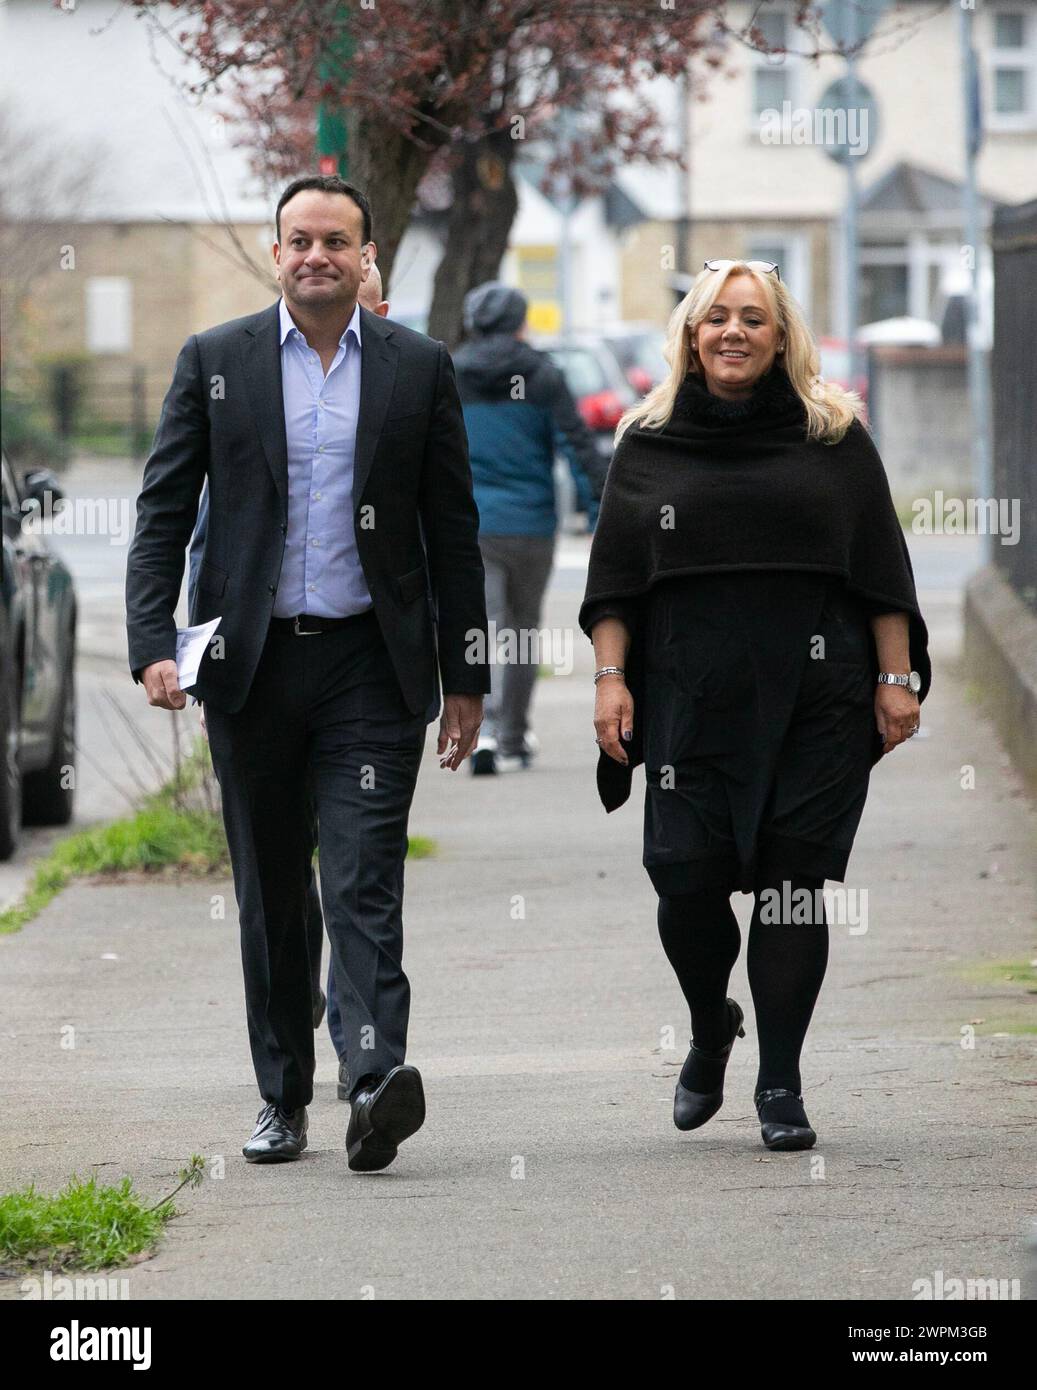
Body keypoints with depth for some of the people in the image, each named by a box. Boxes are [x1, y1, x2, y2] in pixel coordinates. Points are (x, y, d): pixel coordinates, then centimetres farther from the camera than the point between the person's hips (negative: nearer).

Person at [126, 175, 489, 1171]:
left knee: (365, 881, -13)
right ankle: (282, 1099, 17)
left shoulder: (419, 369, 6)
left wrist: (464, 677, 6)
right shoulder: (213, 362, 5)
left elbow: (452, 529, 8)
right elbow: (163, 512, 3)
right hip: (252, 665, 1)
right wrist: (153, 644, -9)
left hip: (370, 667, -1)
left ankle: (377, 1080, -26)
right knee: (269, 894, 8)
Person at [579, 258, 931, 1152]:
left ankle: (780, 1082, 5)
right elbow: (615, 576, 11)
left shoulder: (834, 436, 7)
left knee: (793, 880, -3)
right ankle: (711, 1031, 22)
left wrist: (897, 680, 0)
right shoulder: (650, 442, 10)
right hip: (691, 699, 1)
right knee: (685, 876, -7)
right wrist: (611, 676, 1)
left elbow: (882, 572, 6)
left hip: (814, 699, -1)